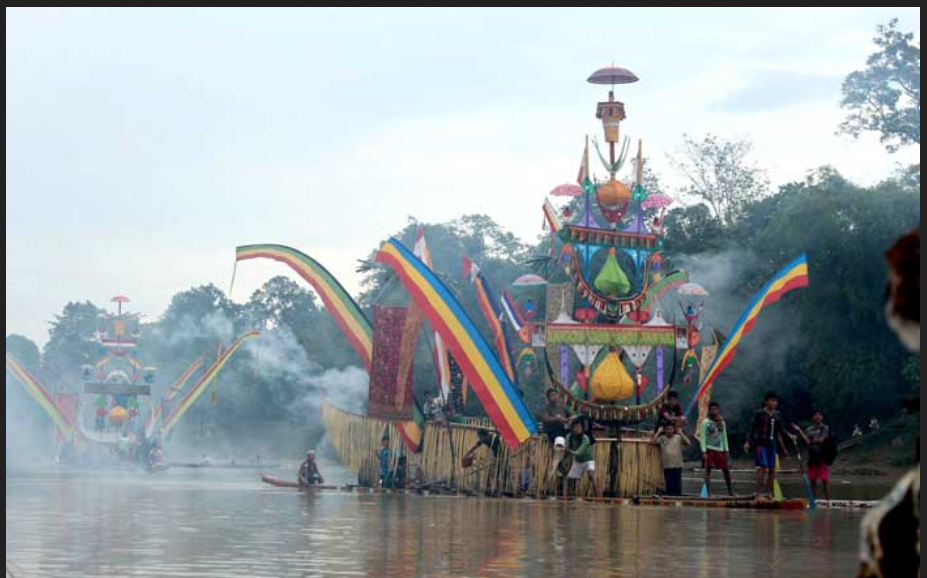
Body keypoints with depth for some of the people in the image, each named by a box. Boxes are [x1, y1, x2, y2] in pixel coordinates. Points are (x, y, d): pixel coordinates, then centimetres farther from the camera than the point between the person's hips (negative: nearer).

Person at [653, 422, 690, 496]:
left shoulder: (678, 437, 2)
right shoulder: (662, 438, 5)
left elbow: (688, 442, -11)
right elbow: (653, 441, -8)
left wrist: (680, 433, -11)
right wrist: (658, 432, -4)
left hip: (677, 466, -1)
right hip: (667, 467, 1)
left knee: (677, 486, 1)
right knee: (669, 486, 4)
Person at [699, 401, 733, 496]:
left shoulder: (721, 422, 10)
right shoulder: (705, 423, -5)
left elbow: (724, 437, 16)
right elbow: (702, 438, -8)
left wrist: (726, 450, 11)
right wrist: (704, 452, -16)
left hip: (720, 449, 5)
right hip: (709, 449, -5)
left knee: (726, 469, 7)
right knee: (708, 470, -5)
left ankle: (730, 491, 18)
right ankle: (709, 493, -4)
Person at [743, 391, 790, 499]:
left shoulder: (777, 415, 11)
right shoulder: (760, 414, -6)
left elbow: (779, 433, 18)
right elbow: (753, 429, -7)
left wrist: (783, 448, 18)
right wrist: (748, 442, -17)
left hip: (772, 444, 6)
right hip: (761, 444, -6)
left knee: (772, 469, 6)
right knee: (762, 467, -11)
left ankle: (769, 493, 12)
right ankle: (759, 493, -8)